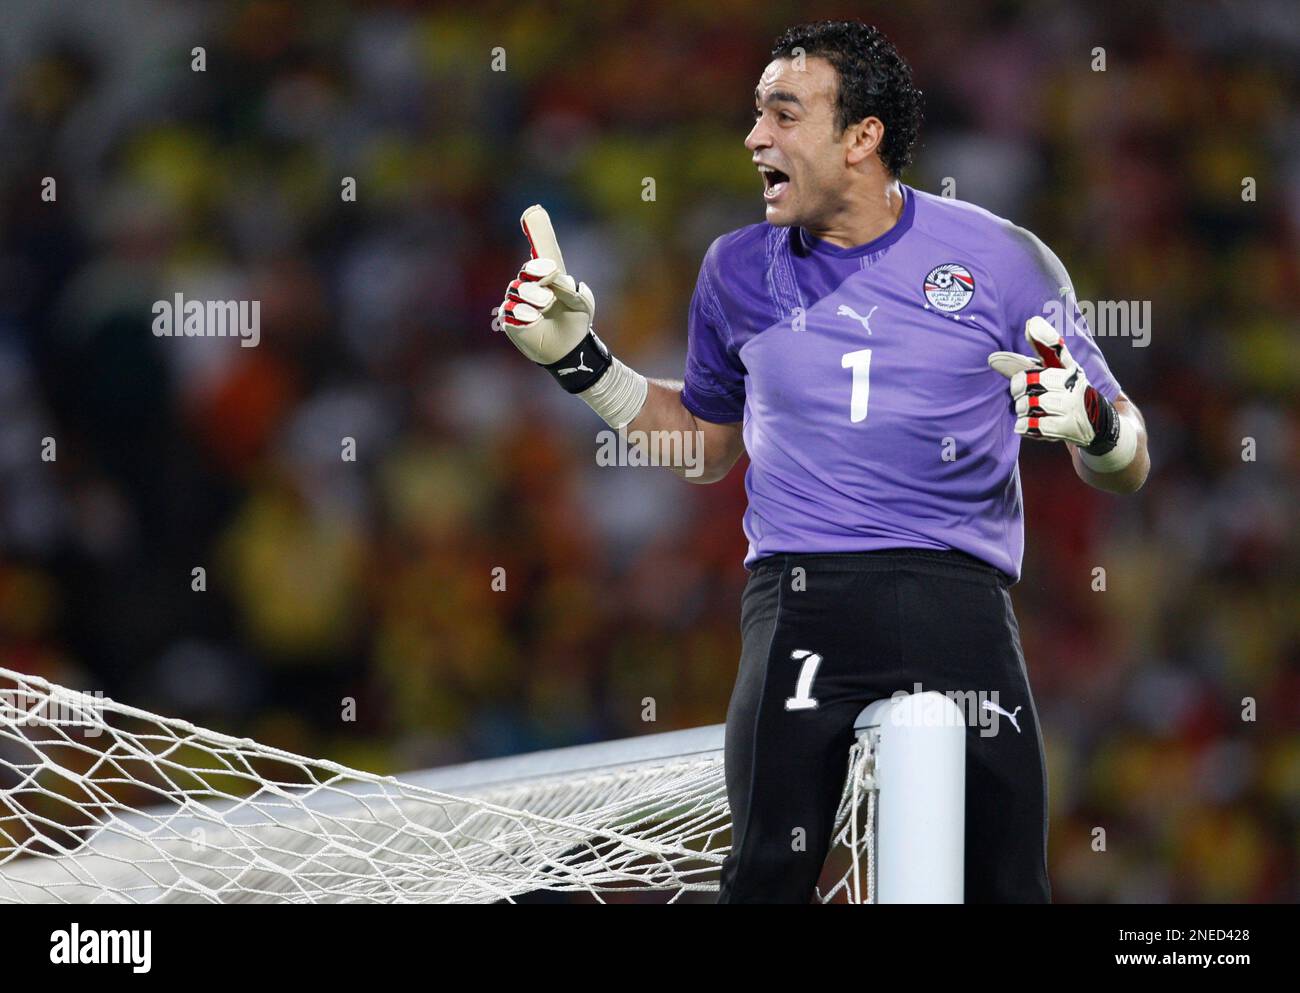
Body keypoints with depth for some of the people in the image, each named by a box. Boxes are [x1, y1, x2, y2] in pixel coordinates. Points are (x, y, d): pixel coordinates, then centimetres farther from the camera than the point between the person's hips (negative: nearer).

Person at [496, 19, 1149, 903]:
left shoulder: (1004, 261, 4)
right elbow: (707, 444, 30)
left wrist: (1093, 427, -15)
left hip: (959, 594, -1)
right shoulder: (738, 271, 14)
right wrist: (579, 361, 20)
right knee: (766, 877, -12)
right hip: (801, 596, 2)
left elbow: (1125, 466, 8)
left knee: (1007, 887, -9)